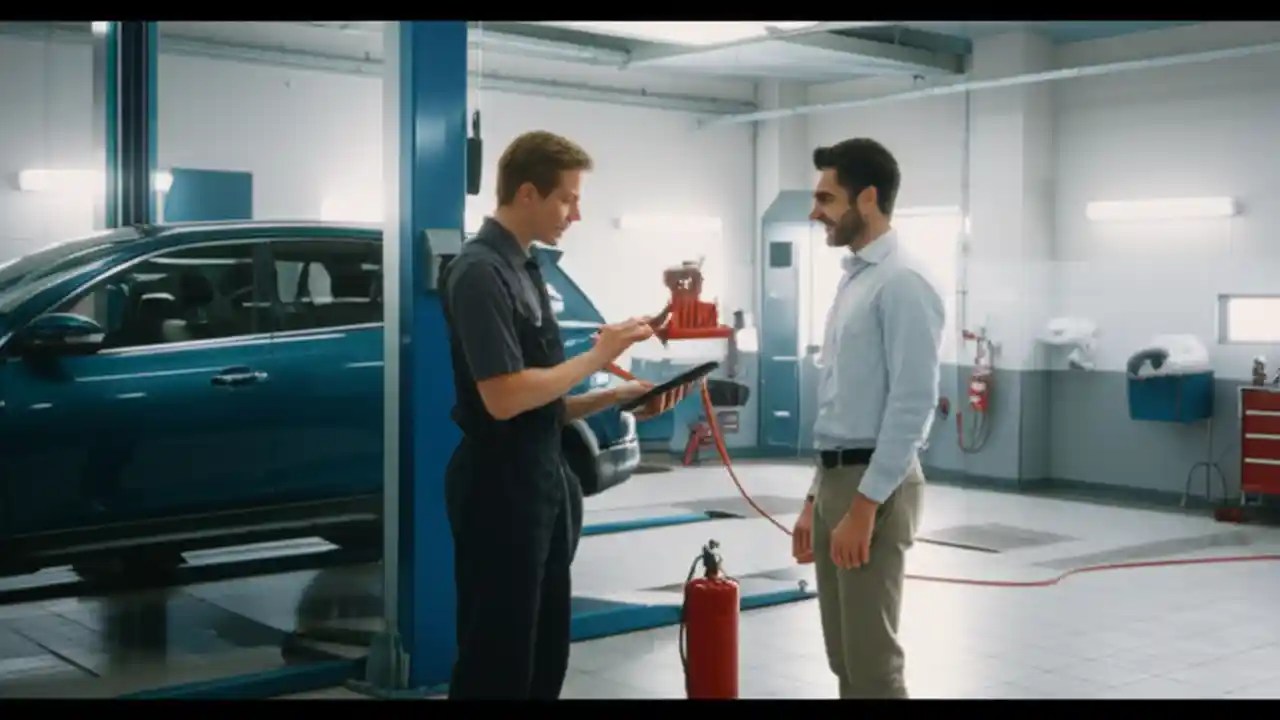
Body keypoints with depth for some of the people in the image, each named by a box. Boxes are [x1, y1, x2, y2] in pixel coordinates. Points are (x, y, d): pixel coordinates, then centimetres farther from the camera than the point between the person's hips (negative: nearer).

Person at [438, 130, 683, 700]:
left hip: (543, 481, 9)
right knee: (496, 660, 1)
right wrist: (597, 356, -14)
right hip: (498, 488, -9)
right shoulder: (480, 272, -15)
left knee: (545, 656, 15)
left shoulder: (524, 270, 13)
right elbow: (504, 398, -23)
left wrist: (617, 397, 5)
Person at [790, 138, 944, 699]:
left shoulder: (901, 284, -14)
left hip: (875, 486, -9)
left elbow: (912, 405, -20)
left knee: (874, 665, -3)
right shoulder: (850, 281, 15)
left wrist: (864, 507, -21)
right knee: (846, 660, 15)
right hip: (835, 479, 9)